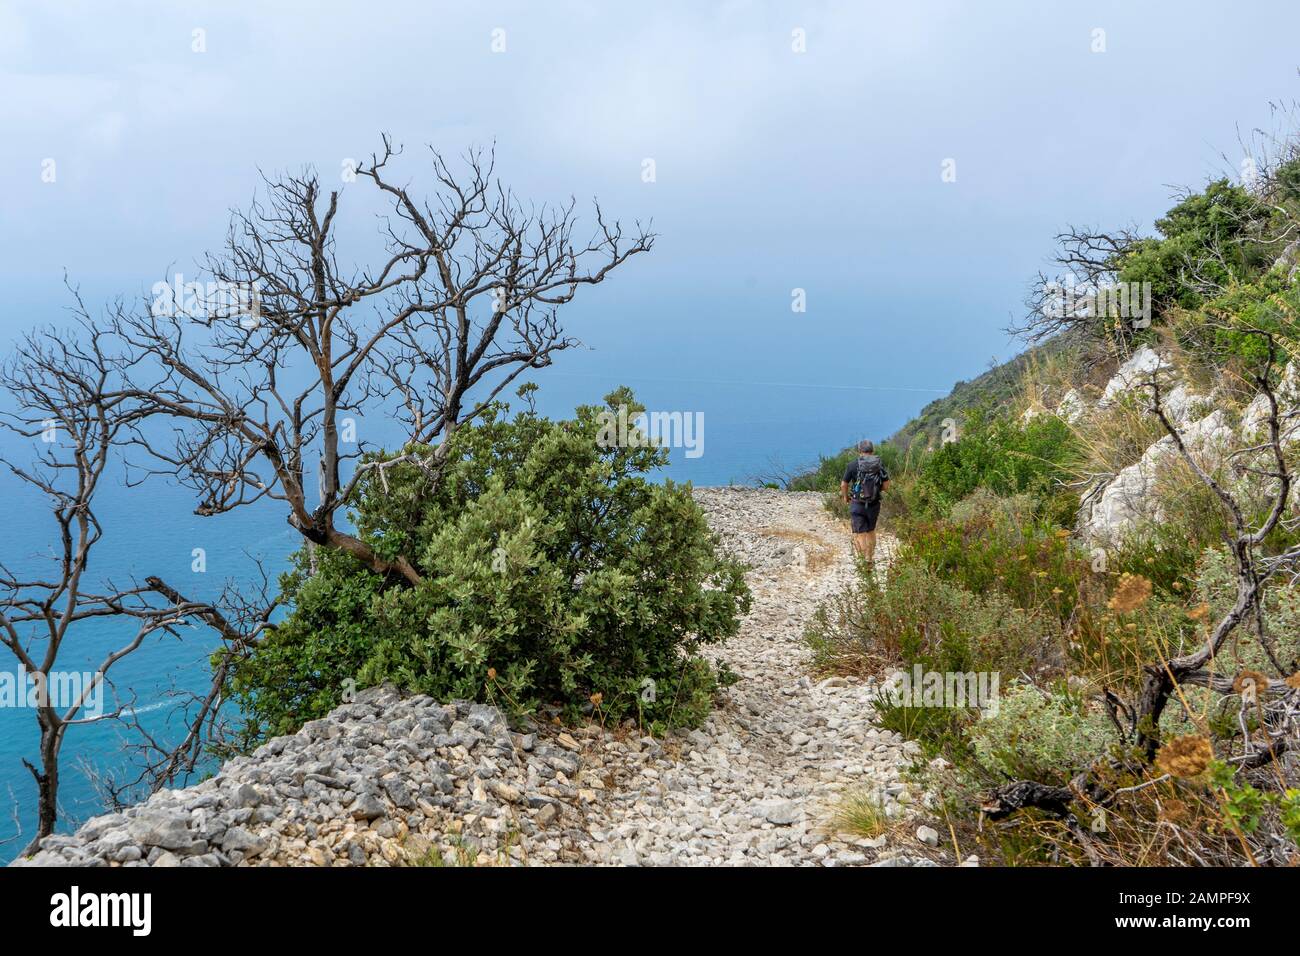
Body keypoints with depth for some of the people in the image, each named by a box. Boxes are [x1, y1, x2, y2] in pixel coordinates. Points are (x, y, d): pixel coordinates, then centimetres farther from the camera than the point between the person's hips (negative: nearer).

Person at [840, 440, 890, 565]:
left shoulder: (853, 464, -8)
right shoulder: (879, 464, -2)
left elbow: (844, 485, -5)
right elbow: (886, 485, -1)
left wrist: (845, 497, 13)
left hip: (857, 504, -3)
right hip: (874, 504, 3)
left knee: (860, 533, 1)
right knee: (871, 531, 21)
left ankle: (863, 560, -9)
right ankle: (870, 558, 30)